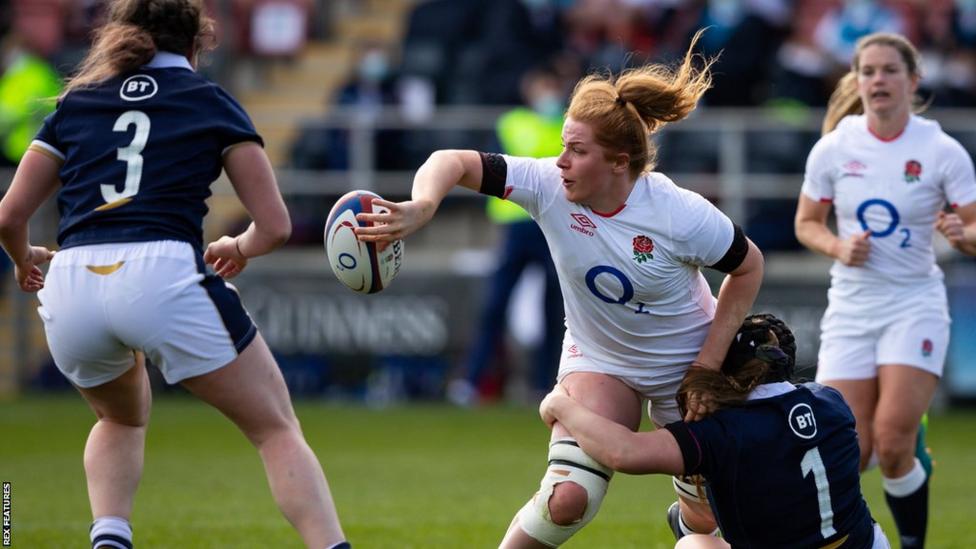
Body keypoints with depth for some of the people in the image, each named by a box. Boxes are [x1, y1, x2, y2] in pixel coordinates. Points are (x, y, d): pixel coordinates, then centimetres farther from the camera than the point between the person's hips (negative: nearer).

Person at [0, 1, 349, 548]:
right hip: (162, 275, -3)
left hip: (70, 285, 3)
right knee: (278, 431, 9)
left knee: (122, 417, 34)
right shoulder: (212, 102, 15)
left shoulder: (74, 104, 21)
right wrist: (240, 247, 32)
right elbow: (275, 225, 10)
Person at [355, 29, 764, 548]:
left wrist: (708, 364, -16)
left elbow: (749, 266, -12)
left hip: (686, 364, -1)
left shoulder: (679, 216, -28)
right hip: (598, 360, 1)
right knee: (568, 497, -21)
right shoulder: (548, 186, -22)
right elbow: (452, 162, -25)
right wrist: (421, 207, -48)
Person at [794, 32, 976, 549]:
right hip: (851, 306, 2)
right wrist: (838, 246, -11)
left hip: (916, 304, -2)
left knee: (892, 444, -16)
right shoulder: (834, 148, -2)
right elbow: (806, 222, 10)